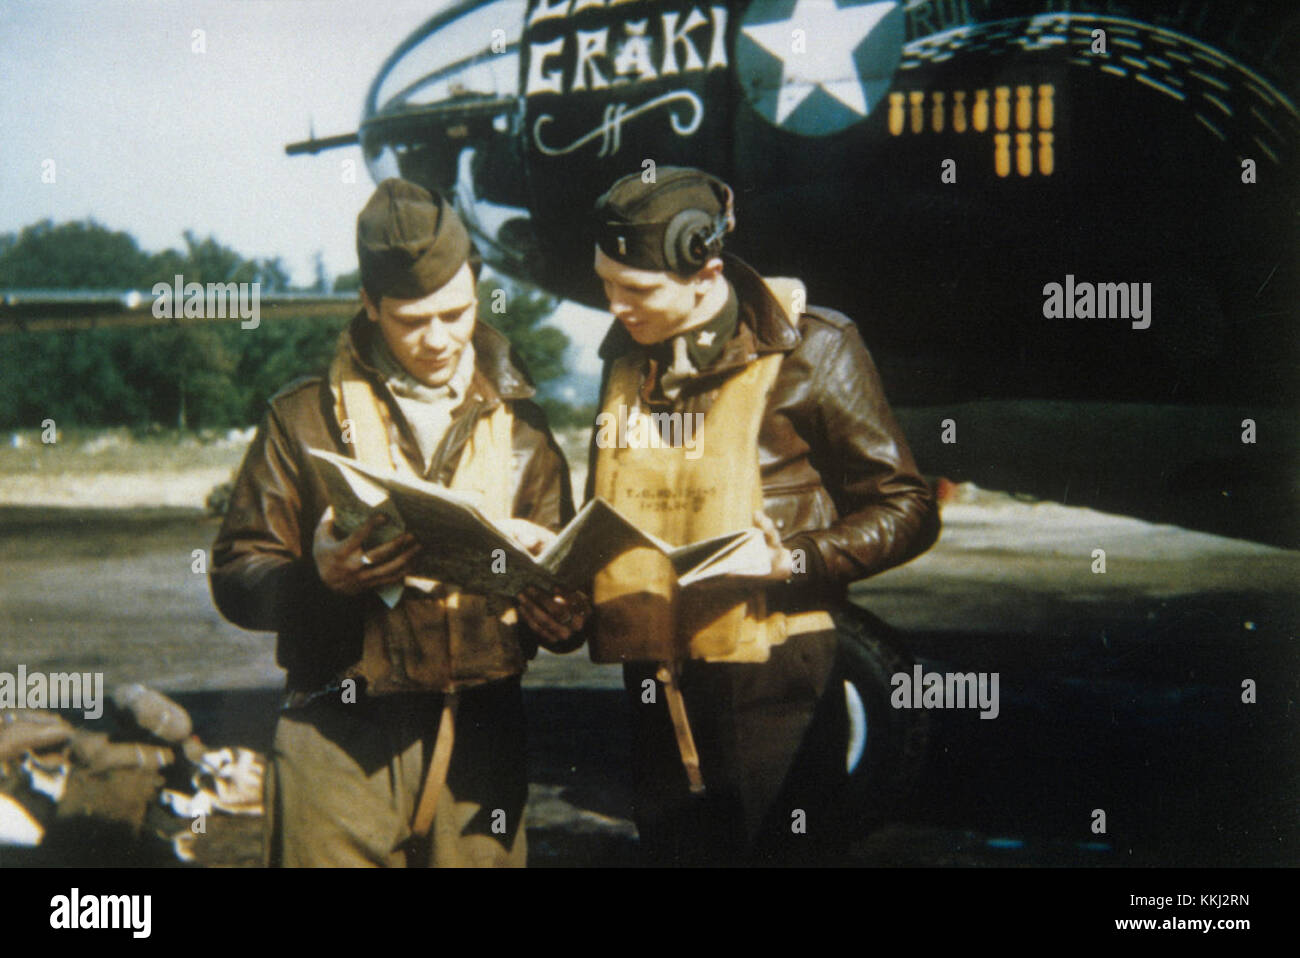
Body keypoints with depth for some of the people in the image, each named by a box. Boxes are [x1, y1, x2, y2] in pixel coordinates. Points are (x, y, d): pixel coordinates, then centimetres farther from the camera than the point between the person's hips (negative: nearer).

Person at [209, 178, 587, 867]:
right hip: (340, 740, -2)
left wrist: (556, 615, -6)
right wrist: (322, 579, -19)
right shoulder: (306, 416, 6)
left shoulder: (519, 424, 14)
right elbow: (236, 577, 3)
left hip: (480, 734, 2)